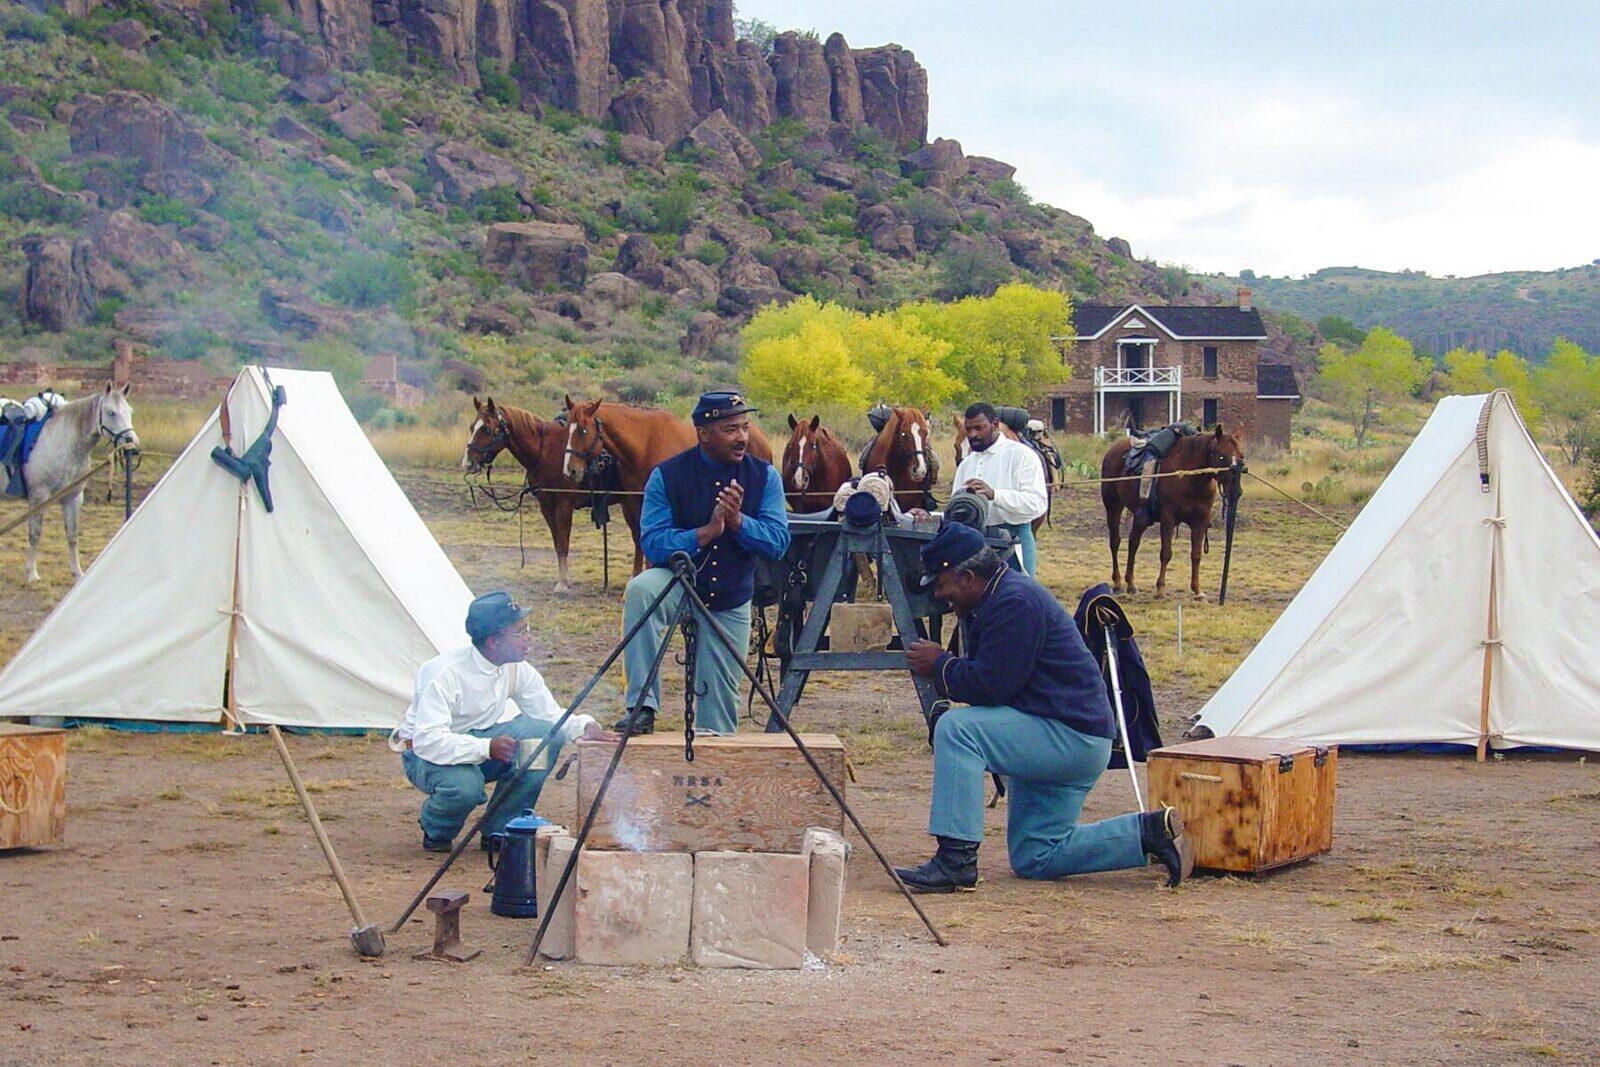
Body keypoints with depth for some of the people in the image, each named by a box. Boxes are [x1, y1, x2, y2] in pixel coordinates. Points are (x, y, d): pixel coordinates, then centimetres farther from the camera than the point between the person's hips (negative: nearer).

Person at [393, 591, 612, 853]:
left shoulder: (517, 670, -8)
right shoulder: (444, 674, -28)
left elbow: (551, 717, -2)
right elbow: (428, 741, -36)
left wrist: (584, 726, -24)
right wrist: (486, 748, -47)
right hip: (427, 754, -6)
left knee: (546, 735, -19)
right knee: (465, 786, -40)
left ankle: (499, 830, -6)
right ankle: (436, 830, -2)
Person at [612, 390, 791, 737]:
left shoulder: (764, 476, -5)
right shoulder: (667, 476, -11)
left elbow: (778, 542, -13)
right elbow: (651, 542, -19)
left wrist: (737, 520, -30)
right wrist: (706, 532, -31)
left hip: (730, 603, 2)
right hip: (677, 585, -2)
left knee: (720, 696, 4)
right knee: (641, 590, -34)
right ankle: (641, 706, -34)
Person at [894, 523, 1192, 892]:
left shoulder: (1015, 603, -19)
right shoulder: (992, 600, 15)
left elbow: (990, 685, -23)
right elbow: (983, 676, 19)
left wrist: (939, 665, -8)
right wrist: (941, 665, 1)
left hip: (1073, 735, -11)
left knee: (955, 727, -25)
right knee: (1034, 859, 12)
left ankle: (957, 859, -25)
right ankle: (1150, 832, 13)